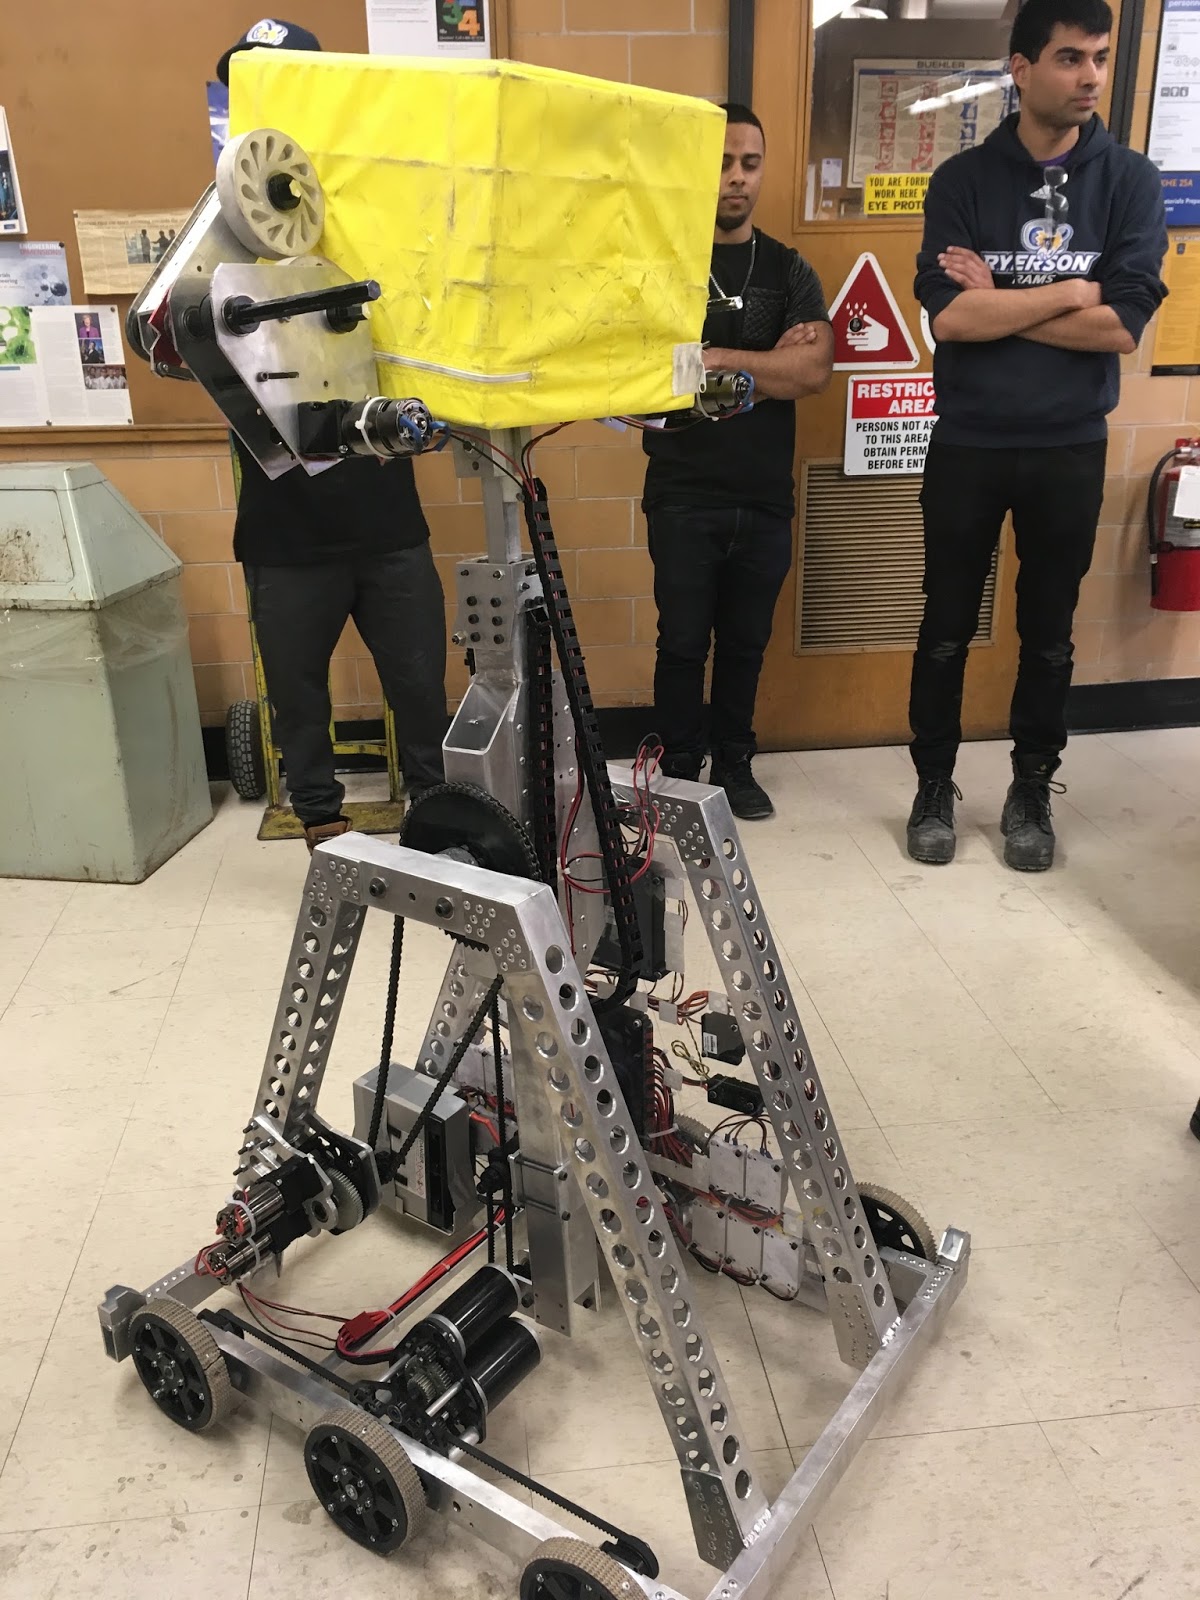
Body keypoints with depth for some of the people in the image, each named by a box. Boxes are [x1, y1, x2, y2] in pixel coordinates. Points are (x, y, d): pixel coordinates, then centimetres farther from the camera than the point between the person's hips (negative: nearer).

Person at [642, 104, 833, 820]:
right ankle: (680, 771, 19)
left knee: (747, 642, 12)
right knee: (683, 643, 4)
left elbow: (815, 371, -8)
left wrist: (711, 358, -13)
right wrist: (765, 365, -13)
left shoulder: (789, 270, 7)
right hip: (684, 496, -3)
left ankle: (735, 763, 28)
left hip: (766, 497, 3)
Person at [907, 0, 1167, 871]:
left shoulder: (1130, 182, -1)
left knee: (1049, 634, 10)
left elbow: (1123, 328, -12)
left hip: (1071, 450, 1)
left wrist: (998, 303, -13)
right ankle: (934, 787, 23)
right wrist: (1071, 291, -12)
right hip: (967, 446, 0)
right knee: (947, 629, 7)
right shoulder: (963, 180, -3)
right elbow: (949, 317, -16)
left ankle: (1032, 792, 26)